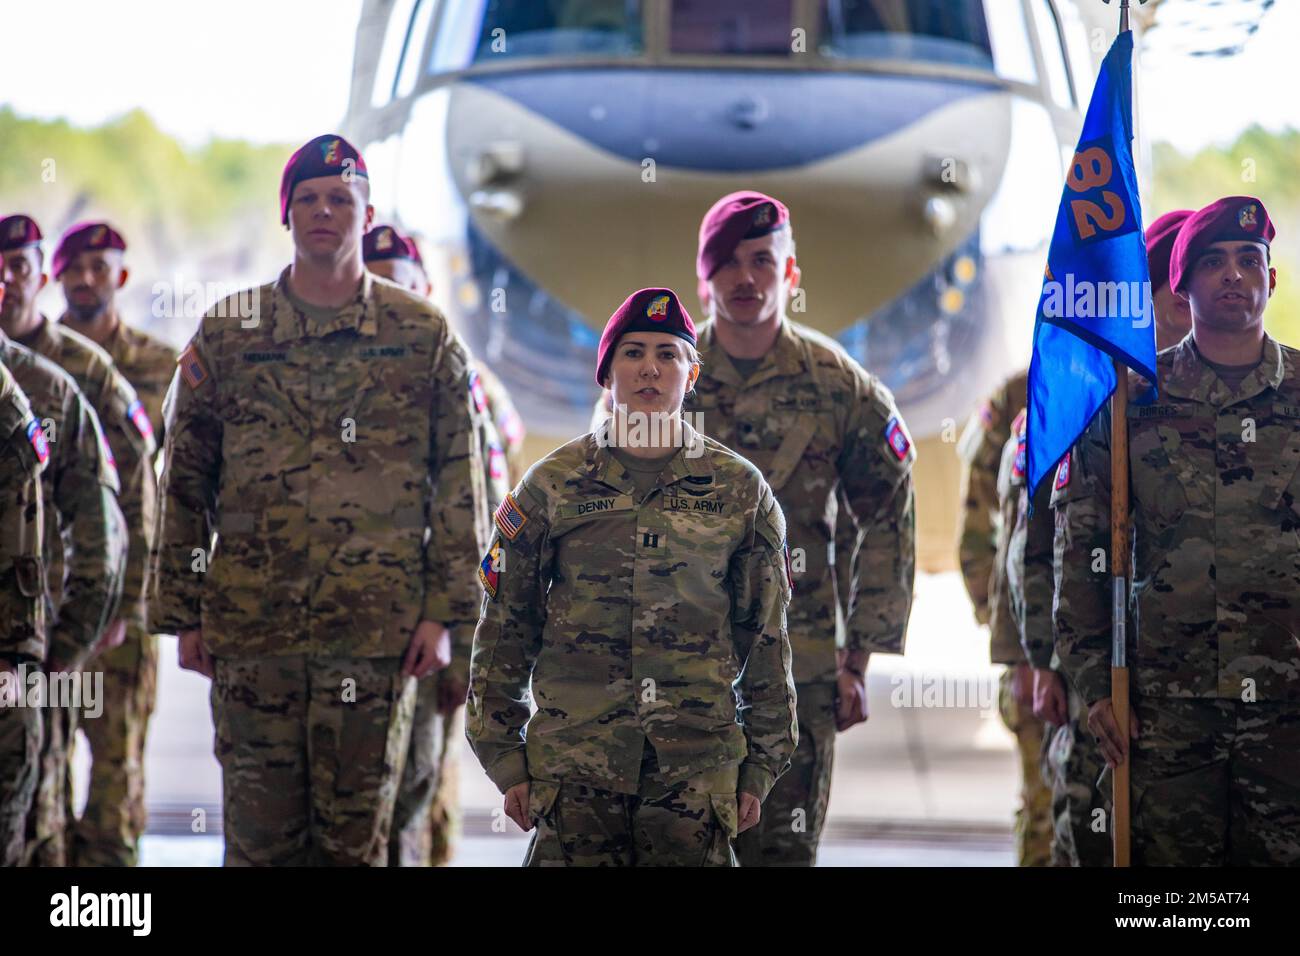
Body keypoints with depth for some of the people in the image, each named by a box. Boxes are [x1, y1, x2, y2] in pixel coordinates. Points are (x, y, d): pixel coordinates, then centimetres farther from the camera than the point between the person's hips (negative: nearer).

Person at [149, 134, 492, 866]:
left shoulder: (425, 337, 5)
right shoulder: (227, 334, 7)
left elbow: (461, 488, 5)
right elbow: (185, 482, 9)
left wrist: (447, 614, -2)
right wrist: (183, 613, 5)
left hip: (379, 634, -1)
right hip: (251, 628, 1)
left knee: (358, 833, 3)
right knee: (260, 833, 4)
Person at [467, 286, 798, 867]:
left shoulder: (740, 490, 8)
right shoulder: (550, 486, 6)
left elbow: (767, 640, 10)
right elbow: (504, 632, 8)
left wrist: (760, 767, 7)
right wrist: (504, 759, 3)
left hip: (697, 769, 0)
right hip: (574, 766, 0)